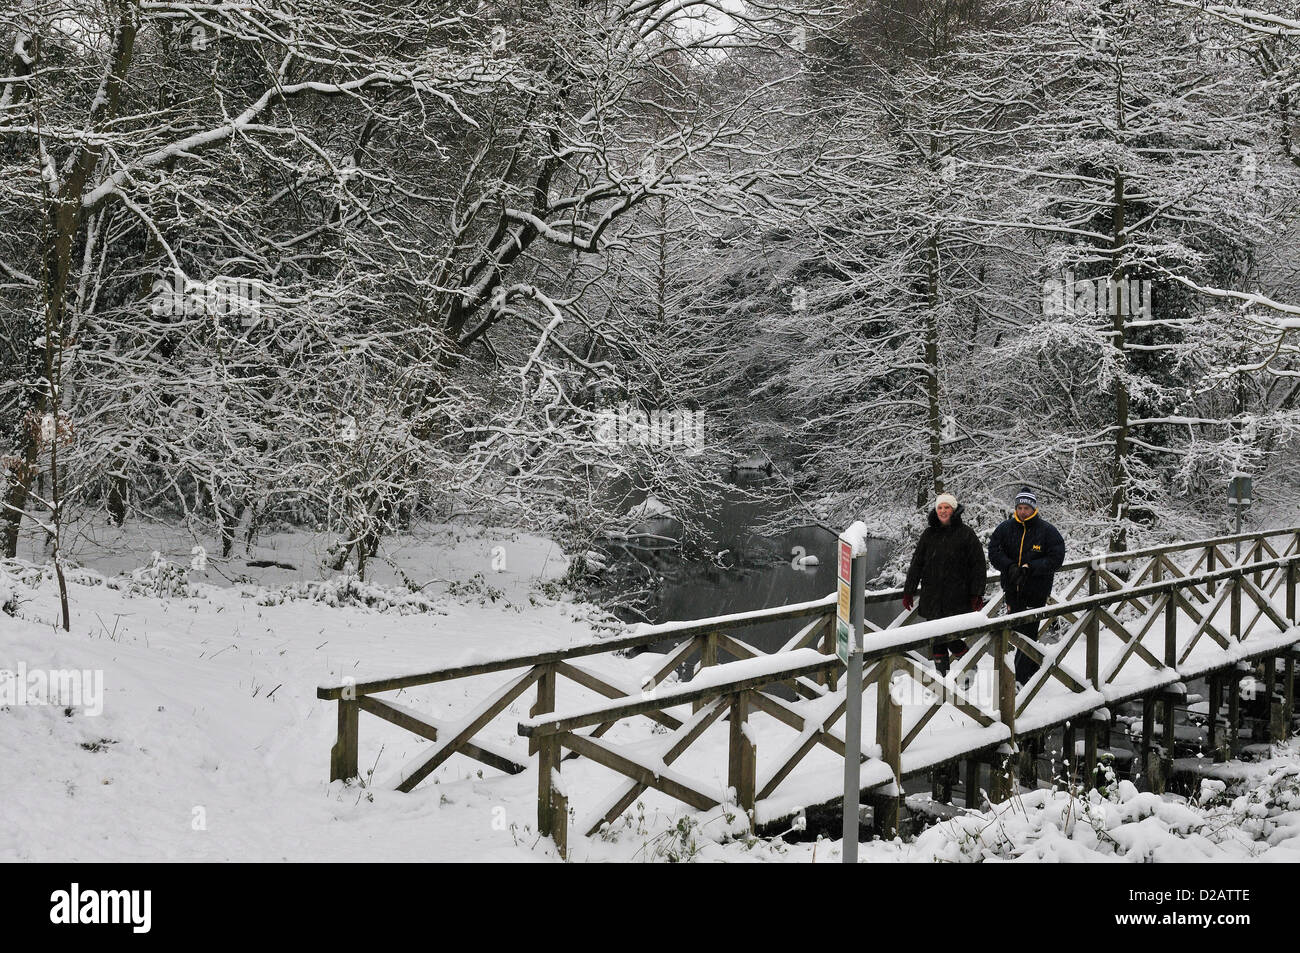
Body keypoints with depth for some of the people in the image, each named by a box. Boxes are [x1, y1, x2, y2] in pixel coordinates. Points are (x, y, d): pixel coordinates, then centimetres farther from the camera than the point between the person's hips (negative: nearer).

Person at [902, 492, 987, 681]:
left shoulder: (966, 534, 0)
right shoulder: (928, 534, 10)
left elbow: (978, 565, 1)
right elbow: (916, 564, 13)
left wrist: (977, 594, -4)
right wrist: (909, 591, 10)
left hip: (957, 598, -4)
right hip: (932, 597, 4)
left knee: (951, 637, -8)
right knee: (935, 638, 5)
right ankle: (942, 673, 16)